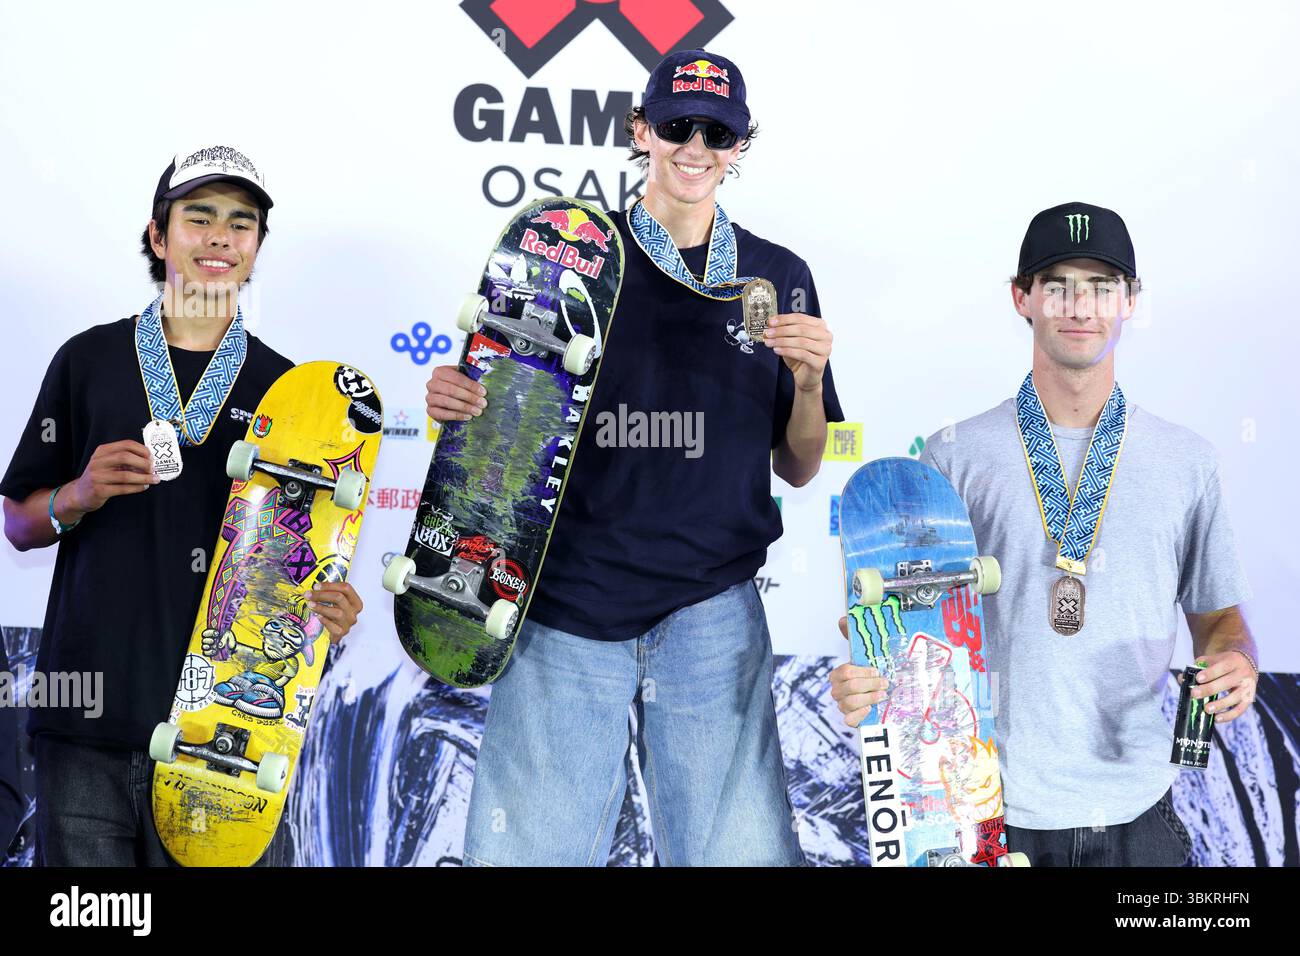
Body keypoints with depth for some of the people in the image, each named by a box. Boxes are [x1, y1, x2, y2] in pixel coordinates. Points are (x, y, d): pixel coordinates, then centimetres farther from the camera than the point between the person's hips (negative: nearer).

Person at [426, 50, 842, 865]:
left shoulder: (779, 279, 9)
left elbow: (798, 470, 11)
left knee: (741, 847, 1)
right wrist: (454, 403, -14)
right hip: (569, 600, -1)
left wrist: (808, 381, -8)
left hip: (713, 607, 1)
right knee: (524, 846, 1)